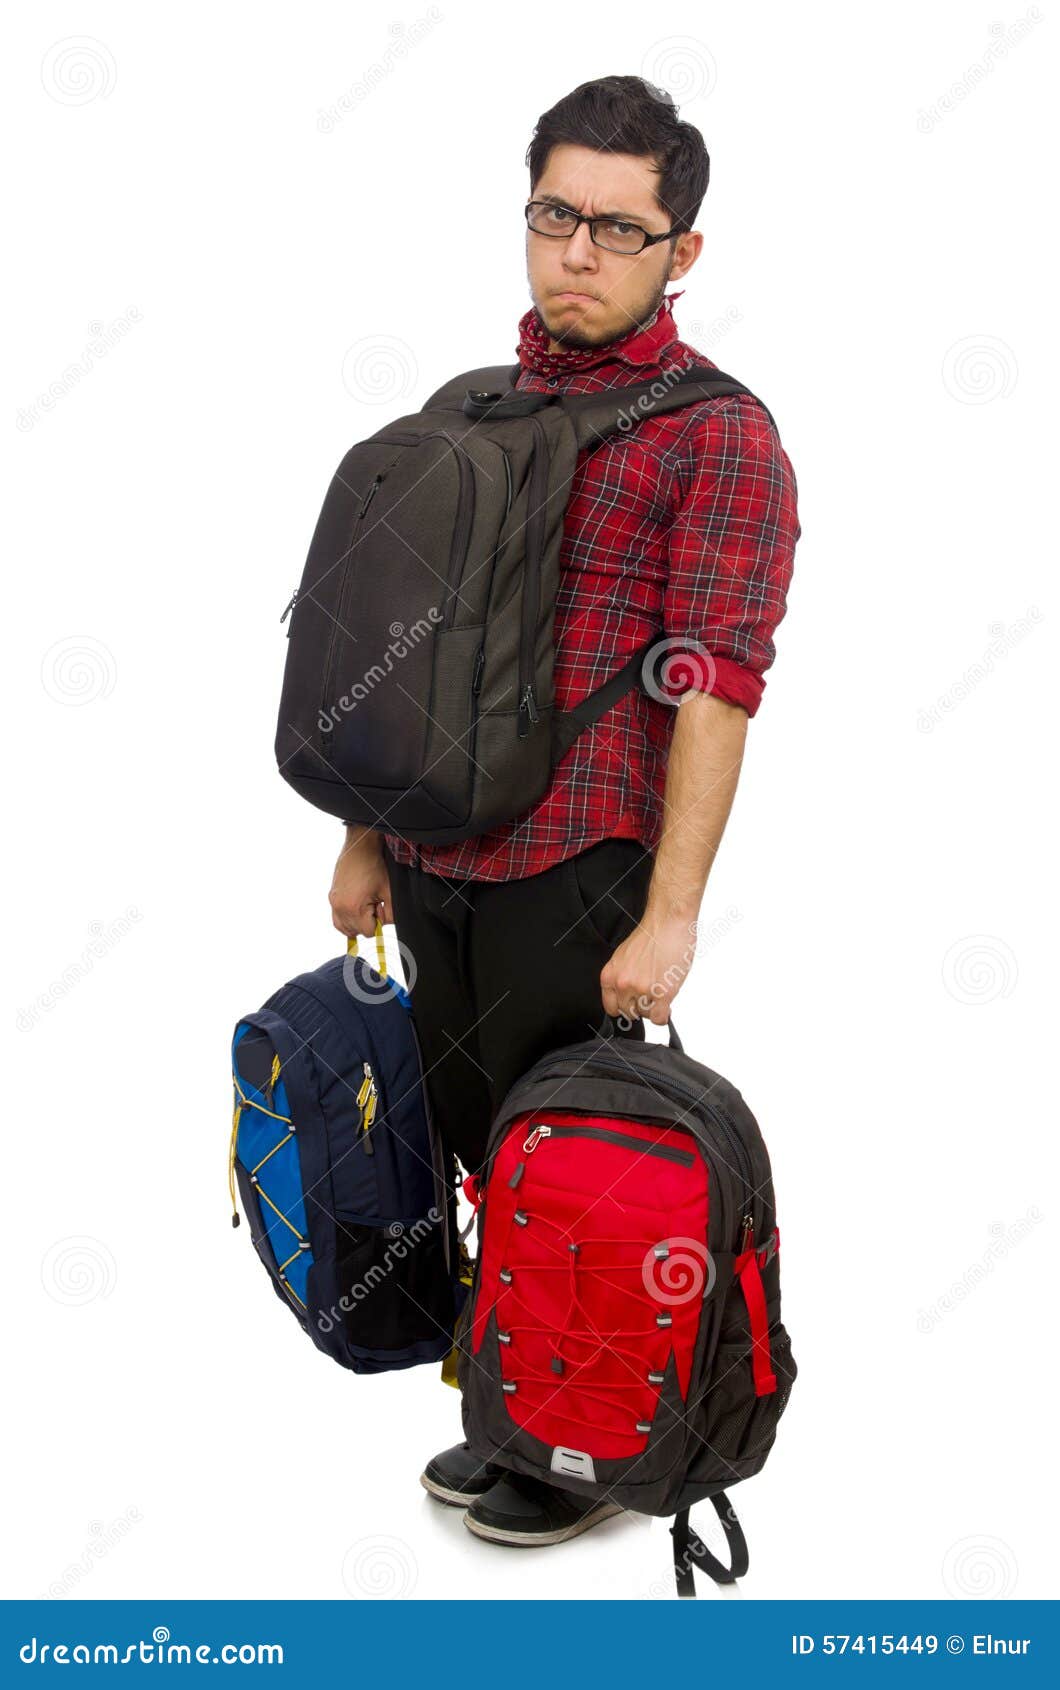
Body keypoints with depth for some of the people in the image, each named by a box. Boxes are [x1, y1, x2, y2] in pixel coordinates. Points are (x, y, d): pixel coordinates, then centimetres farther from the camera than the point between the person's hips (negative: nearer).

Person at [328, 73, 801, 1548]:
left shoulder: (718, 433, -7)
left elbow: (716, 685, -15)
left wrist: (669, 917, -22)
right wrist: (369, 835, 17)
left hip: (574, 873, -6)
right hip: (436, 868, 6)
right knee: (476, 1151, 16)